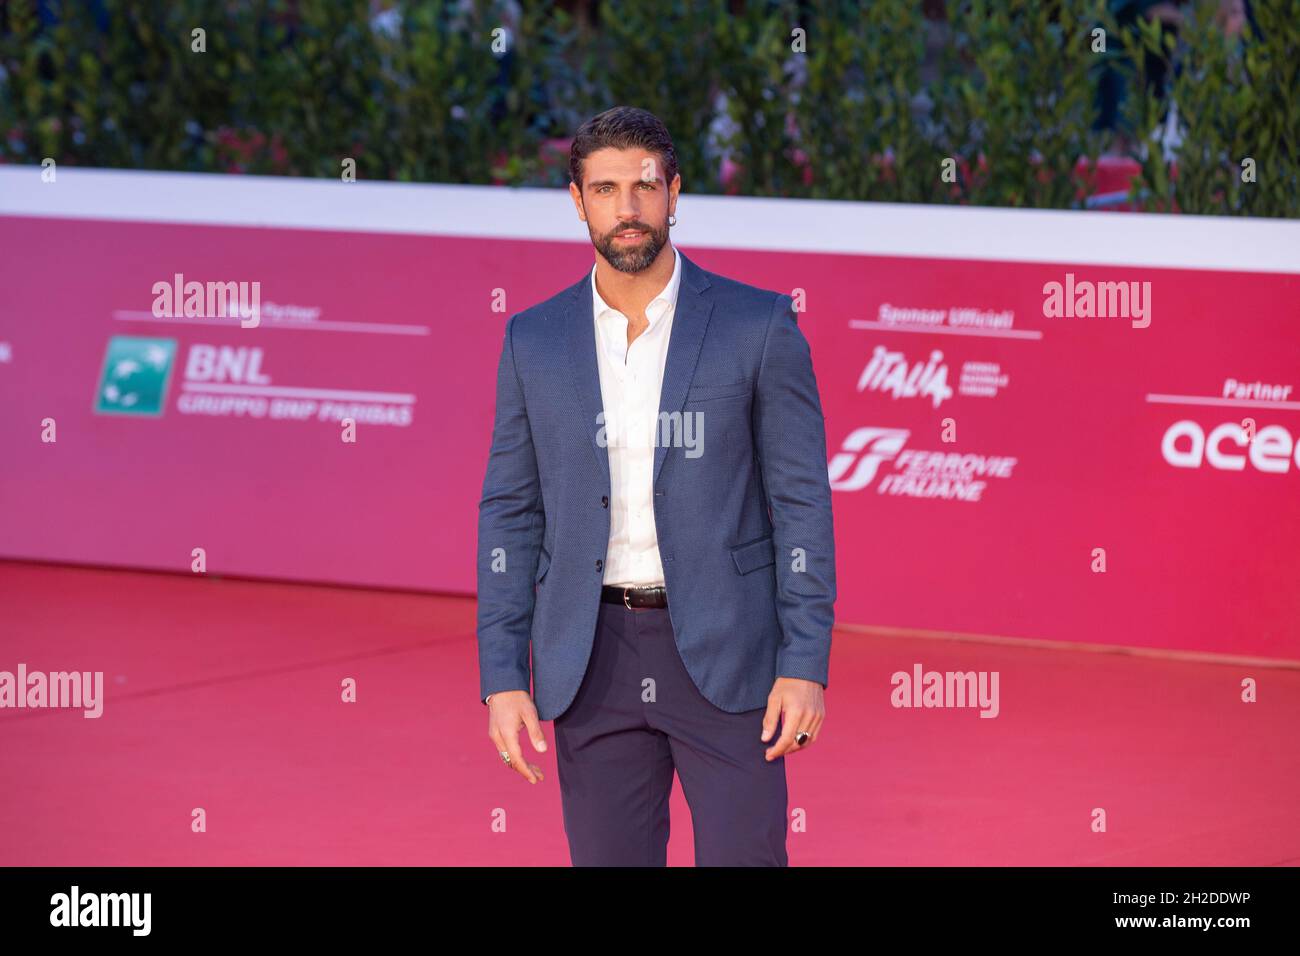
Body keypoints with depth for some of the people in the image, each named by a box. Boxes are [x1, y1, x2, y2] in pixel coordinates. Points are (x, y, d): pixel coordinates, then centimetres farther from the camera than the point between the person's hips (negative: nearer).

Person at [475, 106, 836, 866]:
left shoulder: (759, 326, -3)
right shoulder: (536, 341, 5)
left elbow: (802, 502, -4)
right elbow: (510, 514, 7)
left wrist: (806, 665, -11)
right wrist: (502, 679, -1)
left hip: (723, 653, -2)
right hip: (595, 661, 2)